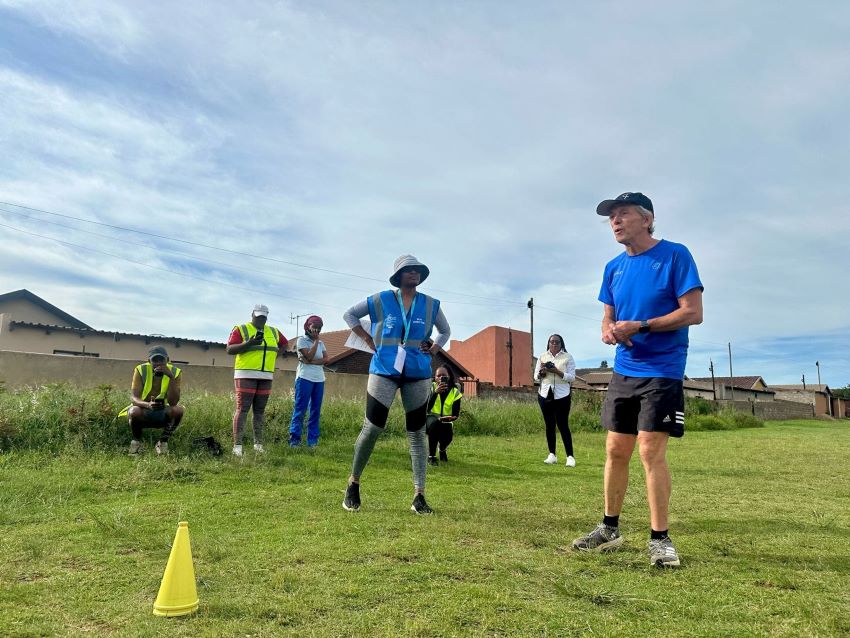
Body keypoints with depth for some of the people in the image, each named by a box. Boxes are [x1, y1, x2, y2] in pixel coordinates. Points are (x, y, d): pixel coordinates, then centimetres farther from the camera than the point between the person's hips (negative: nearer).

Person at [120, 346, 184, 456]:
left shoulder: (174, 372, -14)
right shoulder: (141, 370, -15)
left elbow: (173, 402, -23)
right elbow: (133, 397, -23)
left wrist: (171, 377, -34)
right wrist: (148, 405, -45)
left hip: (162, 414, 1)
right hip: (143, 410, -1)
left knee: (178, 409, -29)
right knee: (135, 411, -34)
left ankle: (163, 442, -7)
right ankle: (136, 441, -4)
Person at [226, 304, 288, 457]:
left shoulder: (273, 332, 15)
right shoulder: (240, 329, -1)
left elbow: (284, 344, 30)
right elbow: (229, 349, -9)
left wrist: (272, 355, 12)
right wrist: (249, 343, -22)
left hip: (266, 377, 5)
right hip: (246, 375, -5)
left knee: (260, 410, 8)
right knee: (242, 409, -9)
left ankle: (258, 443, 15)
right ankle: (237, 445, -9)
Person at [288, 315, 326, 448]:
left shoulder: (321, 343, 16)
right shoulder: (301, 340, 2)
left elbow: (325, 360, 1)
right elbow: (309, 356, -12)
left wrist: (310, 362, -13)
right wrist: (316, 340, -7)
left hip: (319, 380, 5)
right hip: (305, 378, -5)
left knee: (316, 411, 4)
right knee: (300, 409, -6)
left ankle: (312, 440, 8)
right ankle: (294, 439, -4)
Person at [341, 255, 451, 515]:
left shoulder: (431, 305, 6)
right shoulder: (381, 300, 1)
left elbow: (445, 331, 22)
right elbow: (349, 314, 11)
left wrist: (433, 349, 5)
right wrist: (368, 339, 2)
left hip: (418, 375, 2)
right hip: (384, 371, -2)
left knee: (417, 434, 3)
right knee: (372, 428, -2)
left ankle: (419, 496, 9)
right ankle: (353, 483, 18)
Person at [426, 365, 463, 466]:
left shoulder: (455, 392, -6)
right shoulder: (431, 388, -11)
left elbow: (456, 414, -8)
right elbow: (427, 409, -25)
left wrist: (451, 418, -32)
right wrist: (435, 393, -38)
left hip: (445, 421, 2)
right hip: (430, 419, -2)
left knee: (448, 436, -27)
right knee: (434, 423, -36)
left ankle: (442, 450, 17)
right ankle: (431, 456, -21)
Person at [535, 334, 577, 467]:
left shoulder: (568, 357, 0)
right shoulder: (542, 357, 9)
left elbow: (572, 377, -5)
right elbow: (536, 376, 10)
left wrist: (557, 372, -18)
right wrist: (542, 372, -12)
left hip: (562, 396, -3)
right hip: (545, 395, 3)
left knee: (563, 425, -5)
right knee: (549, 425, 7)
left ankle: (570, 456, 0)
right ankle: (552, 455, 14)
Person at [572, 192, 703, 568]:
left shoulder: (675, 255, -7)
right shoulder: (614, 267, 11)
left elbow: (693, 313, -12)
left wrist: (639, 326, -19)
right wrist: (608, 331, -6)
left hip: (661, 371, -6)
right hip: (623, 371, 6)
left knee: (651, 452, -7)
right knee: (615, 451, 9)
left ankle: (659, 539, 8)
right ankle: (609, 529, 23)